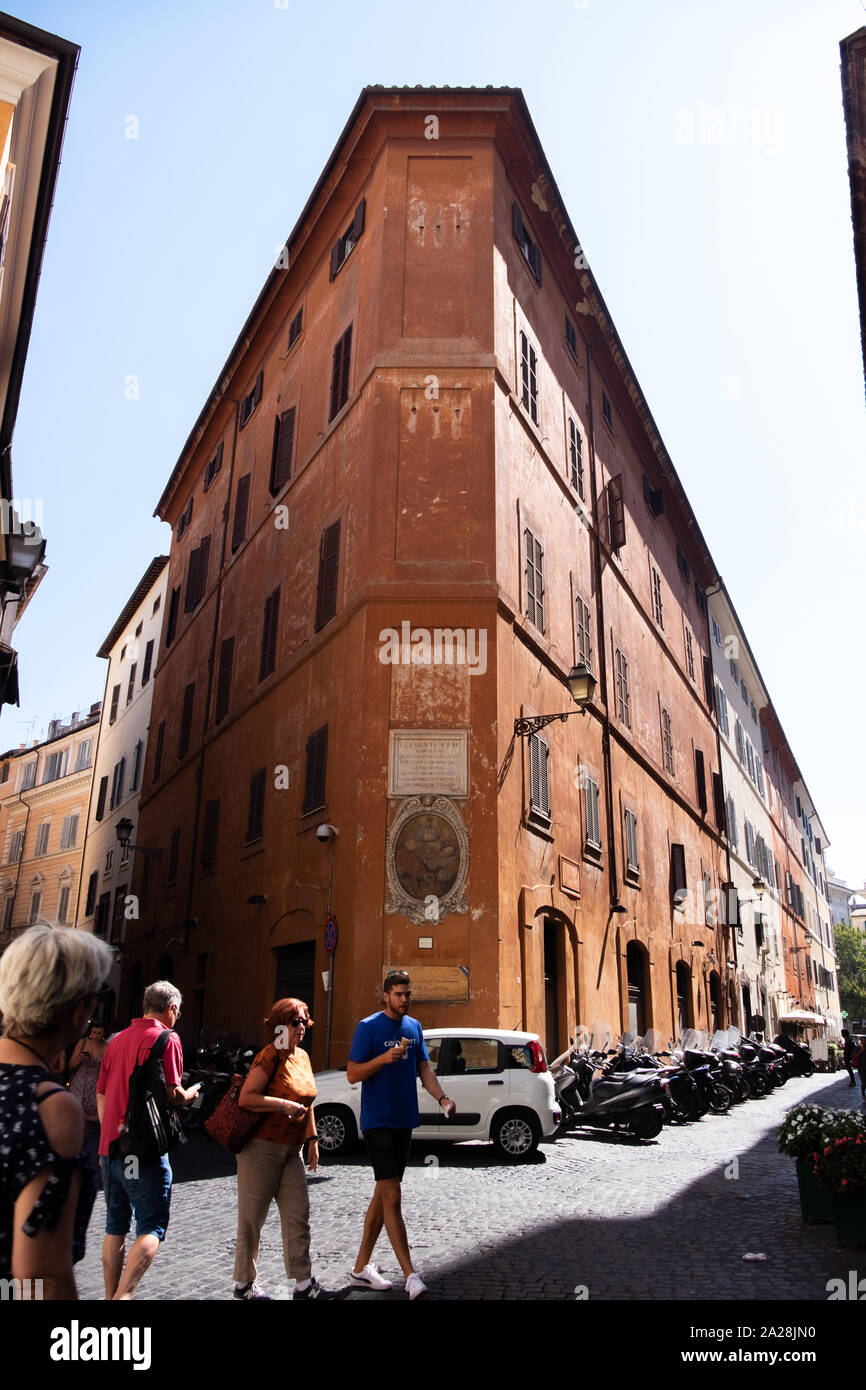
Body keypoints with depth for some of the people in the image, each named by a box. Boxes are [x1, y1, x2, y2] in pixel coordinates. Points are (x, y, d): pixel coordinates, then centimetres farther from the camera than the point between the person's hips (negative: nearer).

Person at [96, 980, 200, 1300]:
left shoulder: (117, 1040, 13)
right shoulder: (166, 1038, -10)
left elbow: (102, 1095, 17)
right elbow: (171, 1094, -15)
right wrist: (190, 1094, 7)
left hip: (111, 1144, 8)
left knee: (115, 1226, 16)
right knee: (152, 1227, -2)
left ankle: (111, 1296, 21)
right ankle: (124, 1295, -15)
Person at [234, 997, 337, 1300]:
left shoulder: (302, 1057, 10)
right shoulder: (269, 1056, -15)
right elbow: (245, 1098, -23)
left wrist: (312, 1139, 15)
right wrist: (285, 1105, -24)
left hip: (291, 1150, 7)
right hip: (262, 1147, -7)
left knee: (298, 1216, 7)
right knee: (252, 1217, 5)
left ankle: (304, 1284, 15)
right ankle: (243, 1283, 20)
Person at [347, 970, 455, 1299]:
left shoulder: (414, 1026, 8)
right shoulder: (368, 1027, -11)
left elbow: (423, 1067, 13)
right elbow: (352, 1074, -12)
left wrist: (441, 1097, -3)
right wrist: (384, 1058, -26)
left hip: (404, 1121, 7)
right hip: (377, 1121, -7)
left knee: (383, 1194, 13)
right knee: (392, 1197, -9)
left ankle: (362, 1266, 24)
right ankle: (410, 1275, -5)